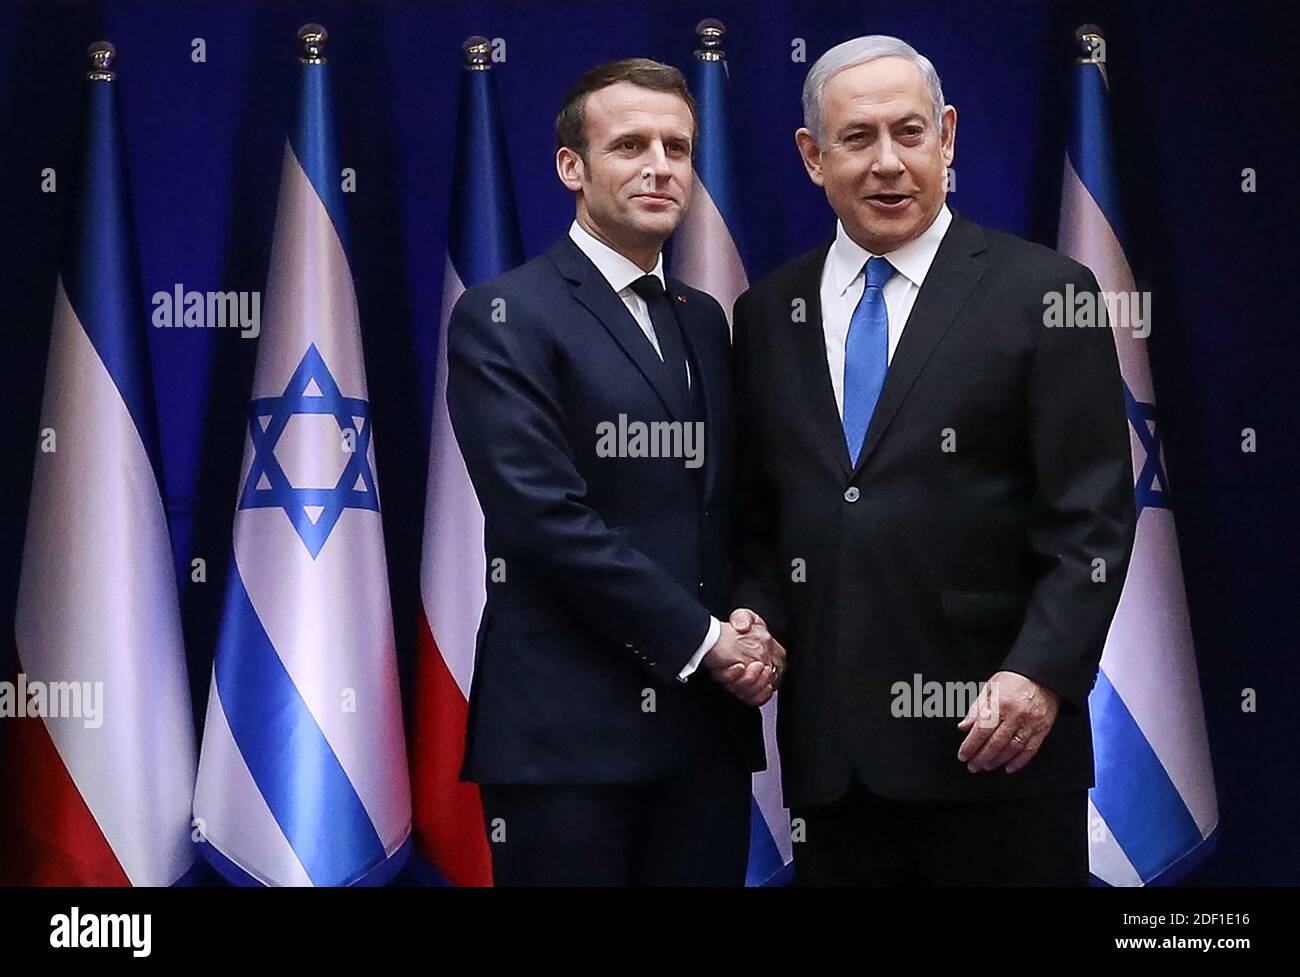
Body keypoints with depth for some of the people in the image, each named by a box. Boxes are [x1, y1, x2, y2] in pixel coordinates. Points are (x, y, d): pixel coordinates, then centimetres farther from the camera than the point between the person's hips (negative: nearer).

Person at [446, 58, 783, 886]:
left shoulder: (704, 321, 16)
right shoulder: (505, 318, -5)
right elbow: (545, 518, -14)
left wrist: (752, 623, -3)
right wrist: (702, 639, -12)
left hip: (709, 721, 6)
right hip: (567, 724, -6)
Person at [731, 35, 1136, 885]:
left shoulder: (1046, 295, -2)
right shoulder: (769, 313, 12)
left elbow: (1093, 519, -6)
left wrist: (1042, 675, -15)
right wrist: (755, 619, -1)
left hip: (997, 732, -4)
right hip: (827, 746, 4)